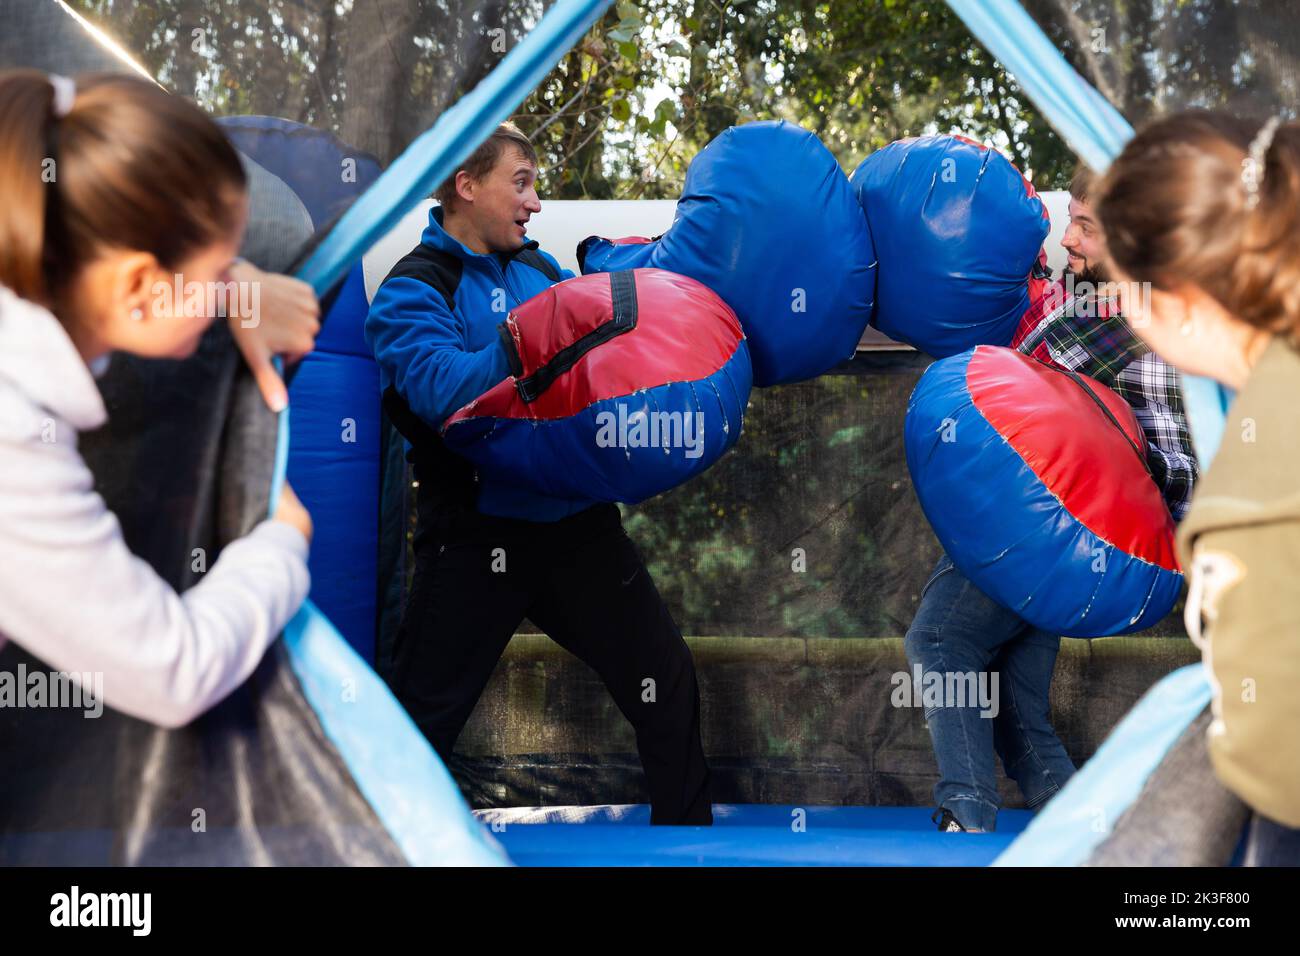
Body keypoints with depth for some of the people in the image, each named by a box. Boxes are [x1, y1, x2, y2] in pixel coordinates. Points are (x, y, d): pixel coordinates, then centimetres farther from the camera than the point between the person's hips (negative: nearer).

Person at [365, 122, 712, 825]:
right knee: (422, 720, 1)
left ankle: (688, 829, 26)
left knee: (667, 682, 9)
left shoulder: (541, 269, 13)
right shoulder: (413, 291, -6)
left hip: (576, 522, 6)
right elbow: (446, 389, -24)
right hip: (477, 537, -5)